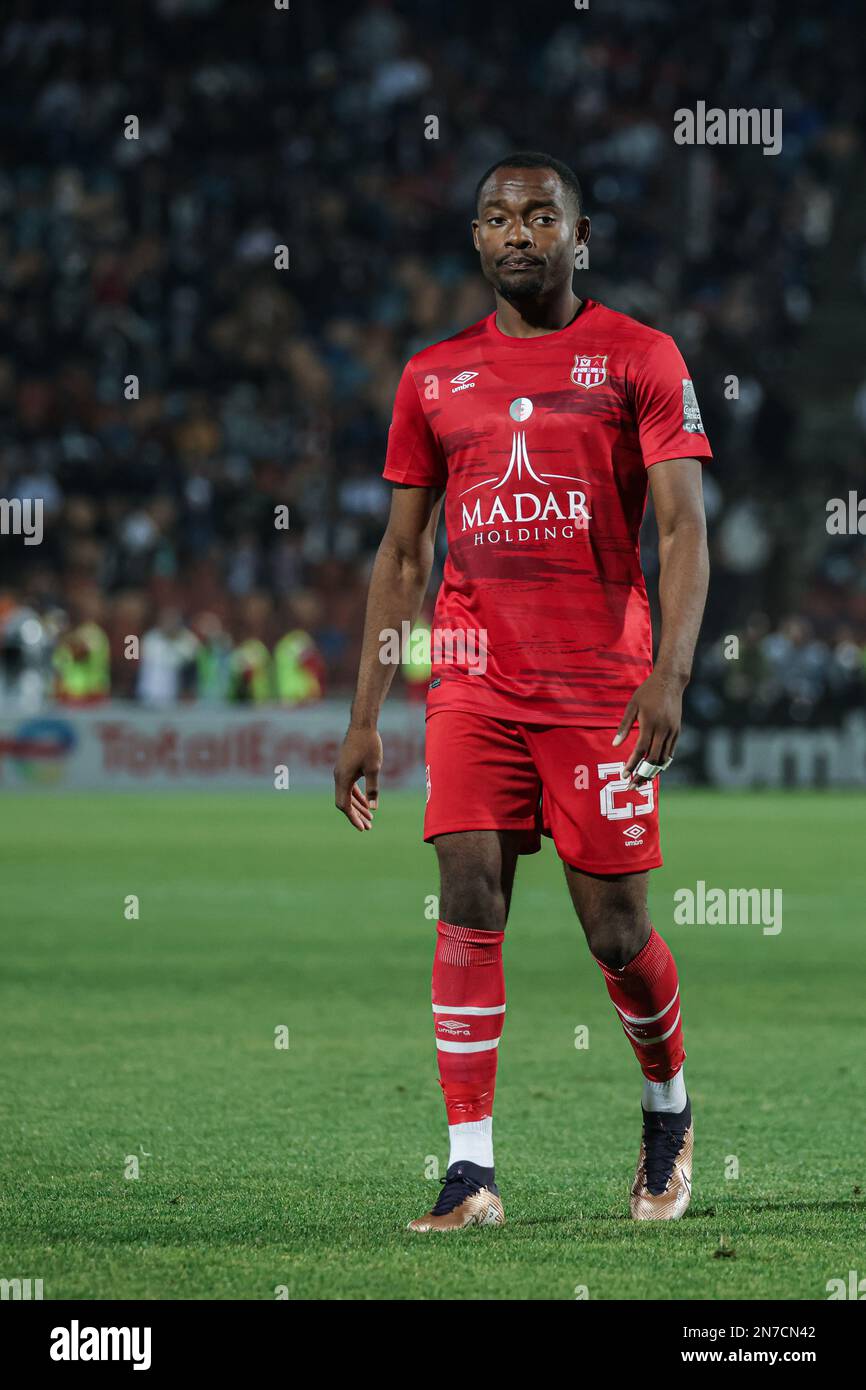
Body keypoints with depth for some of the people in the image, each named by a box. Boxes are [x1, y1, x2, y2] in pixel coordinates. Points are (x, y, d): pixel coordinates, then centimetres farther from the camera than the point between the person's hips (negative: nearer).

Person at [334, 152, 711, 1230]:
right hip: (474, 684, 2)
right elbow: (402, 554, 15)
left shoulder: (638, 360, 2)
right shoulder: (435, 376, 11)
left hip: (601, 684, -2)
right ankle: (471, 1168, -10)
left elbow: (682, 529, -5)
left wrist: (670, 673, -20)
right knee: (468, 905, -10)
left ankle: (669, 1107, 29)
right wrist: (364, 718, 9)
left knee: (614, 928, 1)